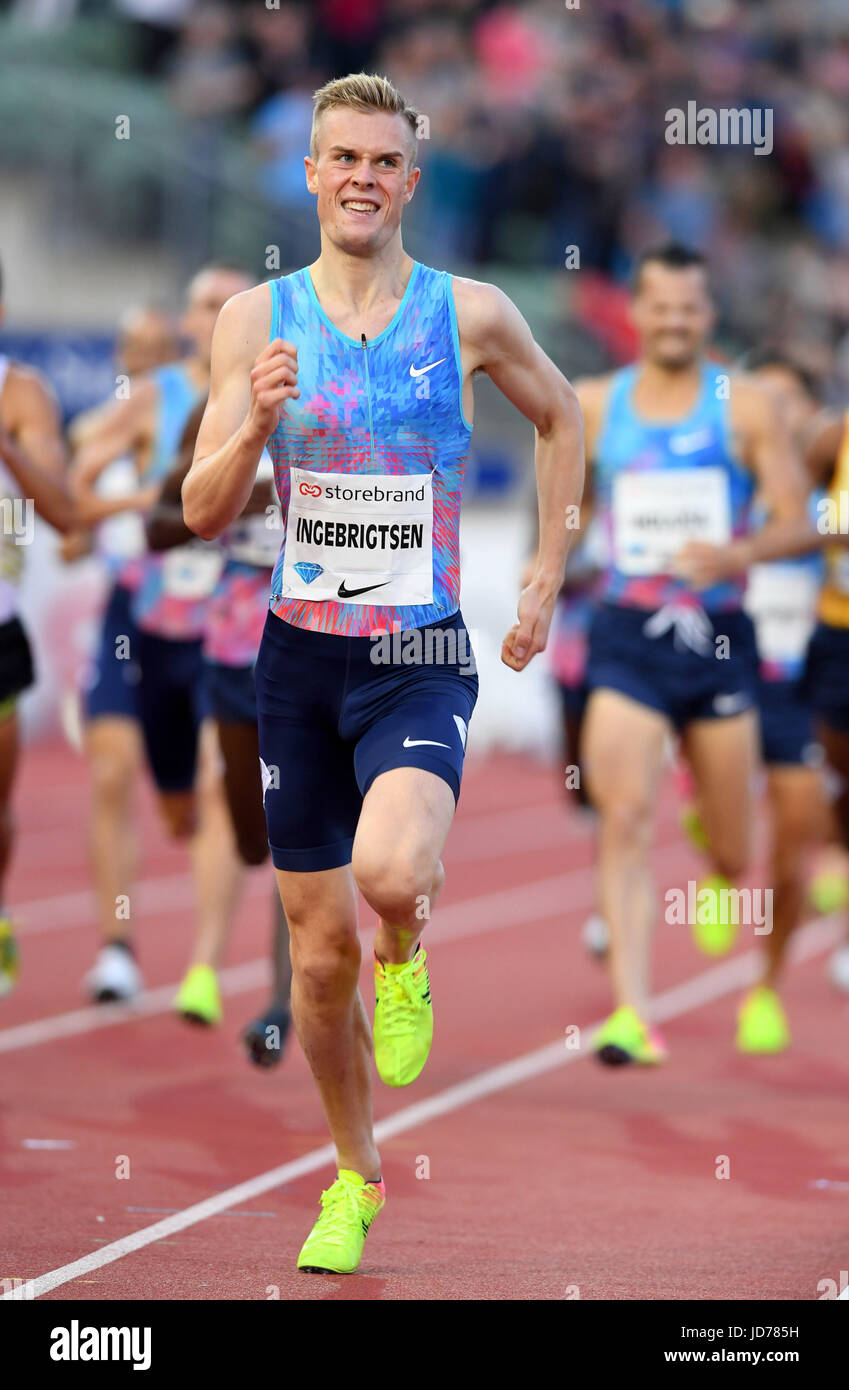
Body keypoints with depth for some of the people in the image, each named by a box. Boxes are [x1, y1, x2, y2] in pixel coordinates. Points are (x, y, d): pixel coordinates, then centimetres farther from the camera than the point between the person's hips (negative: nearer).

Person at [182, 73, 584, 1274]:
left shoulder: (470, 315, -3)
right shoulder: (257, 320, -1)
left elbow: (561, 418, 16)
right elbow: (203, 514, -2)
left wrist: (547, 580, 11)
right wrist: (255, 421, -22)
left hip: (421, 661, -2)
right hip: (299, 658, 2)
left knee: (393, 875, -31)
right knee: (321, 955, 8)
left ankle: (406, 966, 6)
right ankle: (355, 1180, 29)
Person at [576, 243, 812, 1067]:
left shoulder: (746, 408, 0)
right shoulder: (591, 406, 5)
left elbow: (796, 521, -4)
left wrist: (738, 554, -22)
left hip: (719, 636, 0)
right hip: (627, 636, 0)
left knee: (732, 849, 9)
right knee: (624, 820, -18)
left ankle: (717, 875, 49)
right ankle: (630, 1012, -21)